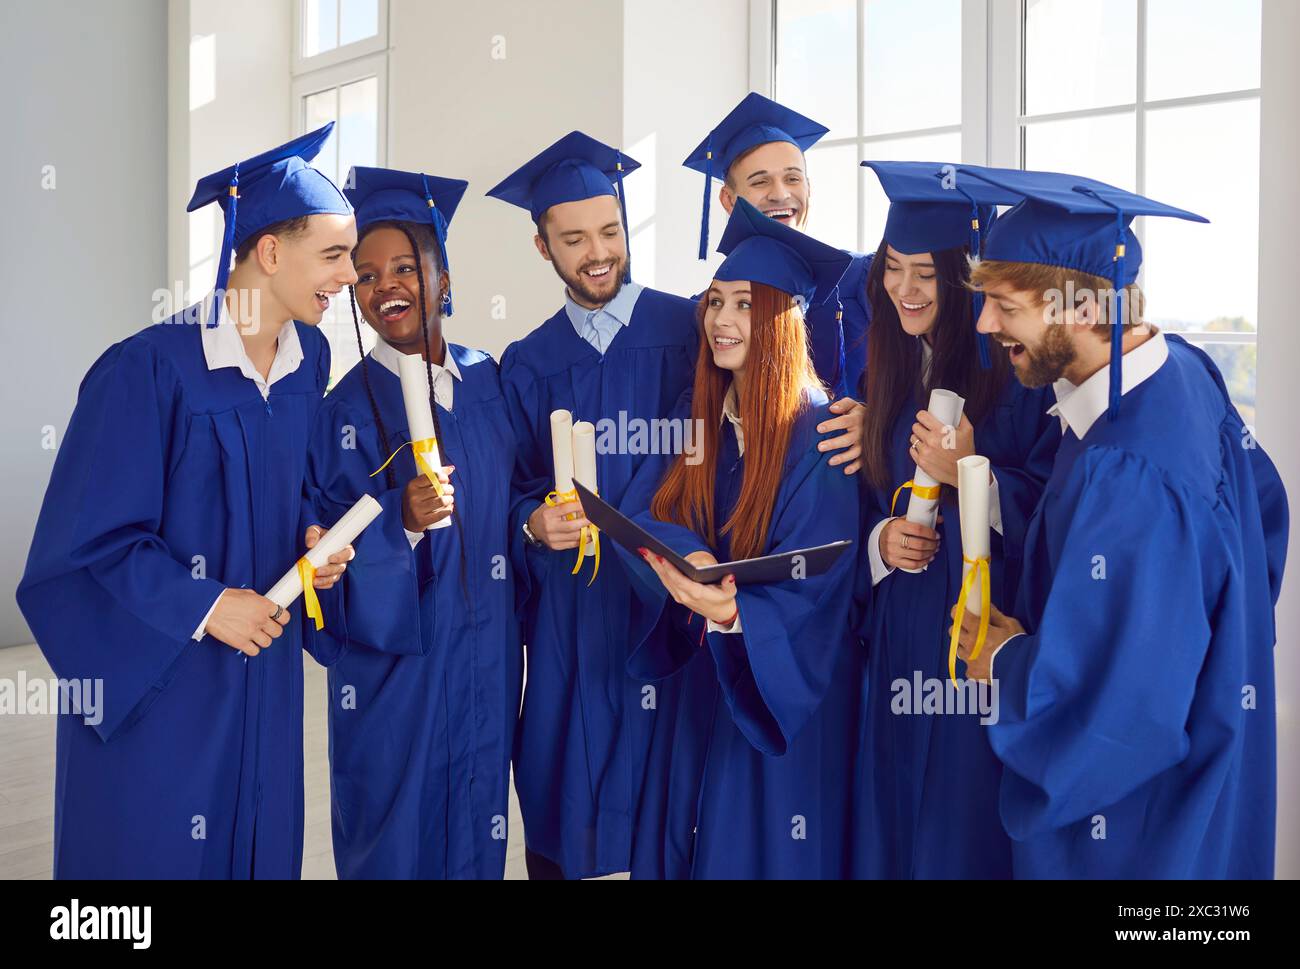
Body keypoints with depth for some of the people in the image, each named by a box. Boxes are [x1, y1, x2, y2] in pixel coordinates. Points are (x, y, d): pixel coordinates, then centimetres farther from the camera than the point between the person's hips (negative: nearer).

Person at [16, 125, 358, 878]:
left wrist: (314, 536, -6)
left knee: (261, 846, 15)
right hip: (155, 676, -5)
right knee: (153, 849, 9)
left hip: (264, 672, 6)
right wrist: (204, 608, -17)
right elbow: (91, 536, -15)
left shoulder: (310, 362, 1)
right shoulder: (149, 369, -19)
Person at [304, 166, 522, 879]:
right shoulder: (349, 409, -10)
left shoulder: (487, 379, 4)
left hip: (487, 664, 4)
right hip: (394, 669, -4)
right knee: (397, 842, 8)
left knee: (477, 839, 15)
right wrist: (403, 521, -30)